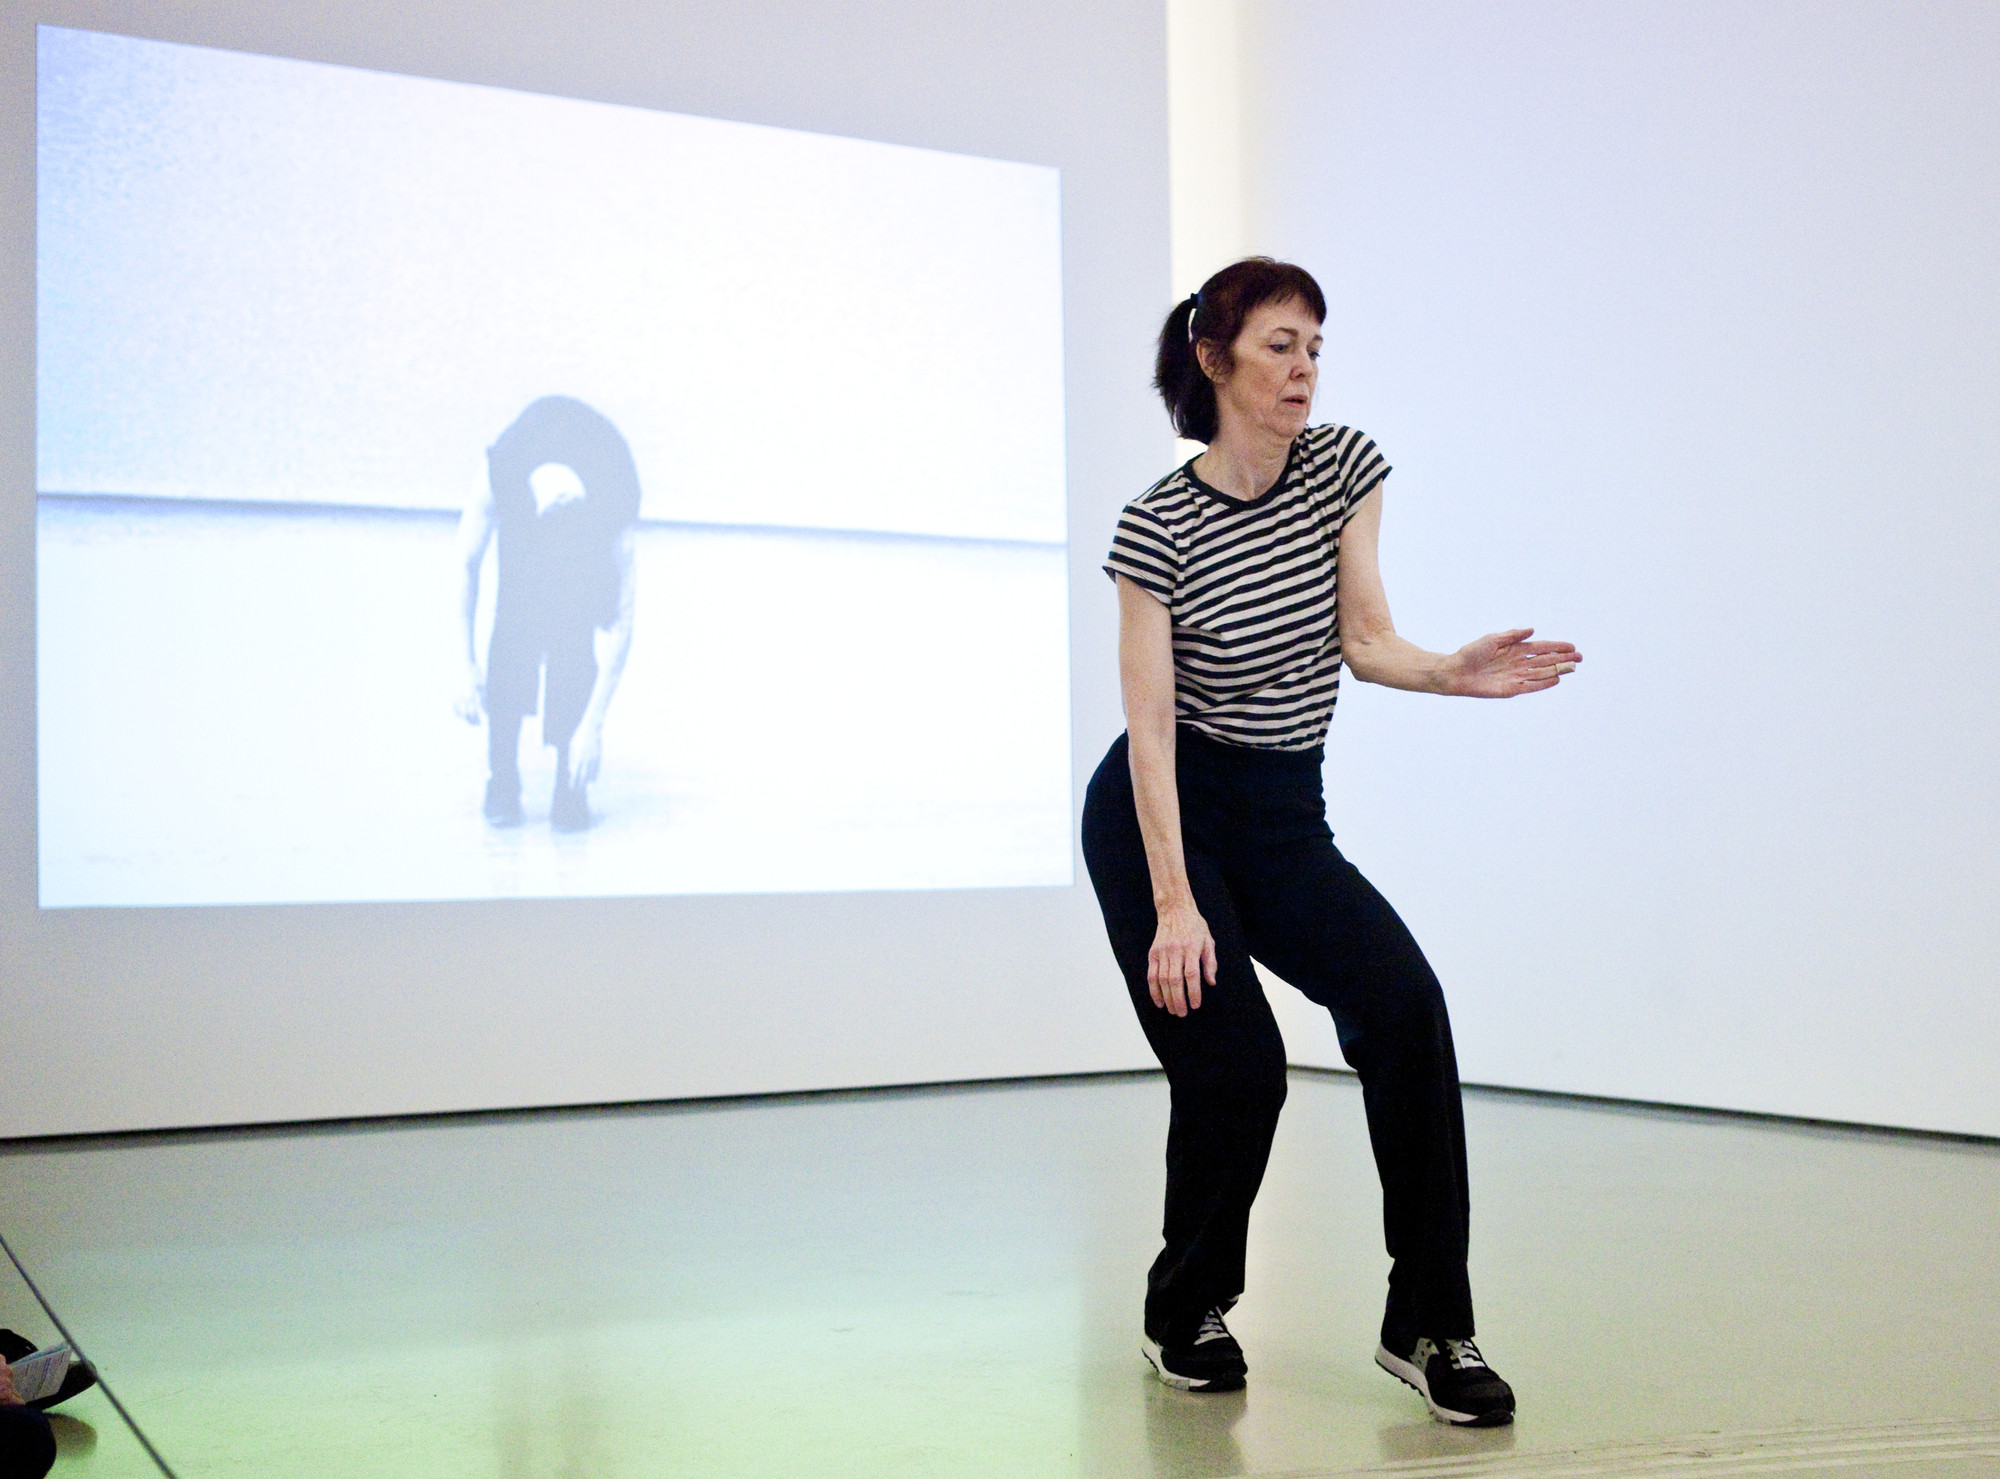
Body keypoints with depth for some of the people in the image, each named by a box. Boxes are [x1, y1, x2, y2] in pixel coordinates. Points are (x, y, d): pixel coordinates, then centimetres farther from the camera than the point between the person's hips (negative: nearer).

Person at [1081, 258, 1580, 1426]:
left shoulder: (1345, 467, -1)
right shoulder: (1160, 528, -15)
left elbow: (1364, 639, -5)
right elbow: (1152, 726, -17)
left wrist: (1457, 672, -27)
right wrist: (1173, 906, -23)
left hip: (1288, 819, 4)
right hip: (1159, 816, -4)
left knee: (1402, 1000, -20)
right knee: (1235, 1066, -14)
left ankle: (1429, 1325, -10)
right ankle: (1187, 1312, 16)